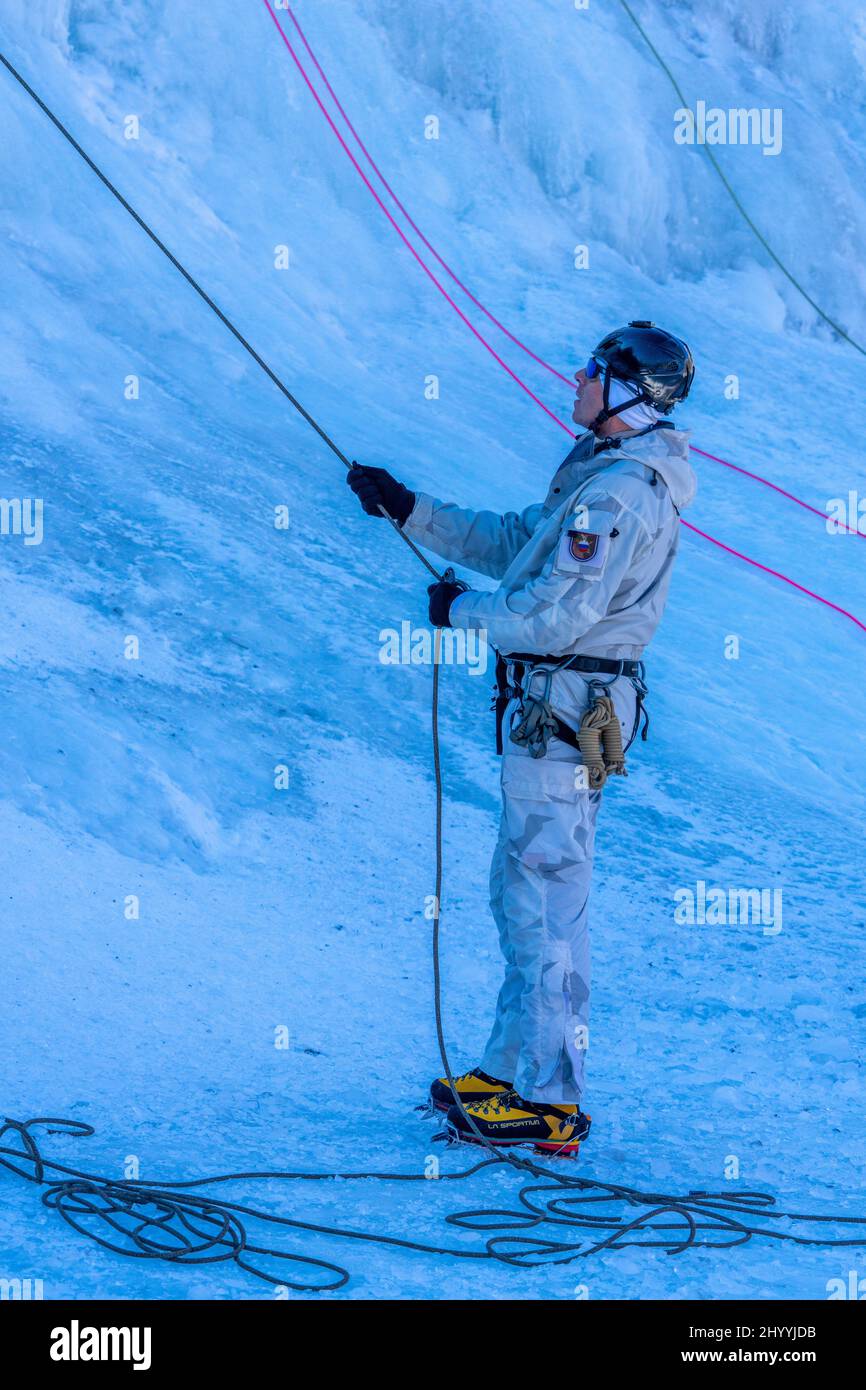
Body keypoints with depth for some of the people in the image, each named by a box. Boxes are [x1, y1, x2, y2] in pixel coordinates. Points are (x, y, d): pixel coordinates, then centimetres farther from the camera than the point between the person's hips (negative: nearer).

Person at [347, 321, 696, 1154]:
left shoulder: (618, 490, -18)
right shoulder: (605, 473, 16)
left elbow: (555, 614, -23)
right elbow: (512, 541, 23)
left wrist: (461, 610, -7)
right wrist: (408, 511, 21)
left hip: (562, 712, -11)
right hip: (556, 709, 11)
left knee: (545, 905, -5)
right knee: (523, 894, 17)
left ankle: (549, 1102, 2)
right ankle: (514, 1069, 27)